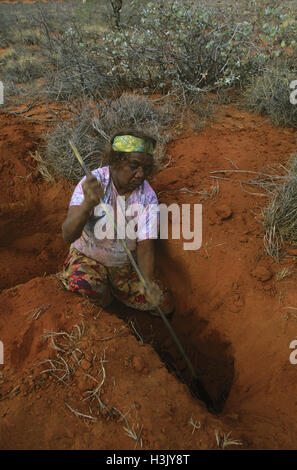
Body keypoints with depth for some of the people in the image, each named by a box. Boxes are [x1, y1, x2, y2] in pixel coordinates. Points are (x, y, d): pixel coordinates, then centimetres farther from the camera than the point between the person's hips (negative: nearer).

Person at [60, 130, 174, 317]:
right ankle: (105, 300, 1)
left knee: (165, 305, -4)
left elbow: (145, 247, -17)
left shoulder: (148, 197, -14)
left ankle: (115, 290, 19)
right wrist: (87, 205, -53)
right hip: (88, 258, -3)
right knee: (80, 281, -36)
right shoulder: (93, 182, -22)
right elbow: (68, 235, -33)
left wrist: (148, 281, -37)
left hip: (127, 265, 3)